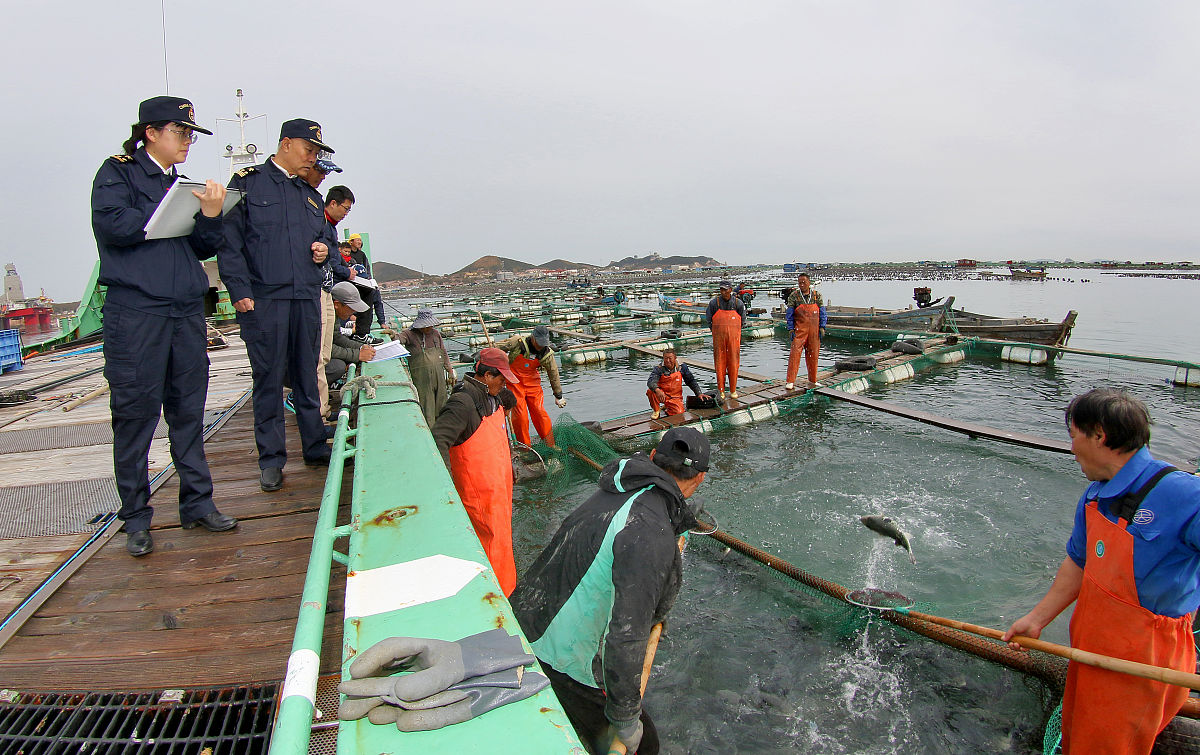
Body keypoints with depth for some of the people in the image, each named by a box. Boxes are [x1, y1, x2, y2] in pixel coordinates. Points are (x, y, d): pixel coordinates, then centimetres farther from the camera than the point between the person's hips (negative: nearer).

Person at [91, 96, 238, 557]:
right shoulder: (117, 173, 4)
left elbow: (205, 249, 12)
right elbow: (115, 225, -12)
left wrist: (210, 215, -7)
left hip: (186, 312, 5)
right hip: (135, 311, -5)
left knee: (189, 410, 8)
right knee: (136, 414, -1)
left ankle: (197, 502, 17)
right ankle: (135, 517, 11)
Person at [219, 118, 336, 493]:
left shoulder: (310, 194, 20)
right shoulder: (248, 182, 3)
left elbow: (324, 235, 30)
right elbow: (229, 241, -4)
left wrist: (325, 249, 5)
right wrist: (240, 291, -13)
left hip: (307, 297, 5)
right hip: (263, 298, -5)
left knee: (307, 376, 10)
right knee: (269, 379, -1)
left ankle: (315, 448, 19)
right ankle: (271, 461, 7)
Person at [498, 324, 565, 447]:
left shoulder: (547, 354, -9)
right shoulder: (517, 342, -19)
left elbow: (554, 374, 3)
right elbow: (498, 348, -4)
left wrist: (558, 396, 9)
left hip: (533, 383, 2)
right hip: (515, 382, -2)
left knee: (539, 412, -1)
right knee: (520, 415, -6)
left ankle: (550, 446, 11)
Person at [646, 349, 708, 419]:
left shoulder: (681, 367, -2)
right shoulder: (659, 369, -10)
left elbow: (691, 381, 9)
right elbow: (650, 382, -26)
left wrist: (698, 393, -1)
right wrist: (657, 390, -48)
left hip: (675, 397, 2)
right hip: (662, 395, -2)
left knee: (679, 413, -24)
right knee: (650, 392, -32)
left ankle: (667, 408, 13)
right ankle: (656, 410, -2)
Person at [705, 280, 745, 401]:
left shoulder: (738, 303, 0)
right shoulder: (714, 303, -2)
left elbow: (742, 321, 12)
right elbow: (709, 320, 9)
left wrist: (734, 331, 10)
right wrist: (716, 331, 7)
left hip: (734, 336, 1)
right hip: (718, 336, 0)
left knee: (733, 362, 2)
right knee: (720, 361, 0)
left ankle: (733, 390, 12)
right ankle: (720, 390, 8)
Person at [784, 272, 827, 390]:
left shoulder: (817, 295, 5)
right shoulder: (793, 296, -1)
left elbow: (822, 313, 9)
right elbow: (790, 315, 0)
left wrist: (822, 327, 1)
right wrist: (791, 329, -7)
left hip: (814, 330, 3)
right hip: (799, 330, -3)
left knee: (813, 355, 9)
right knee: (795, 353, -11)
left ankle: (812, 380, 21)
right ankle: (790, 381, -9)